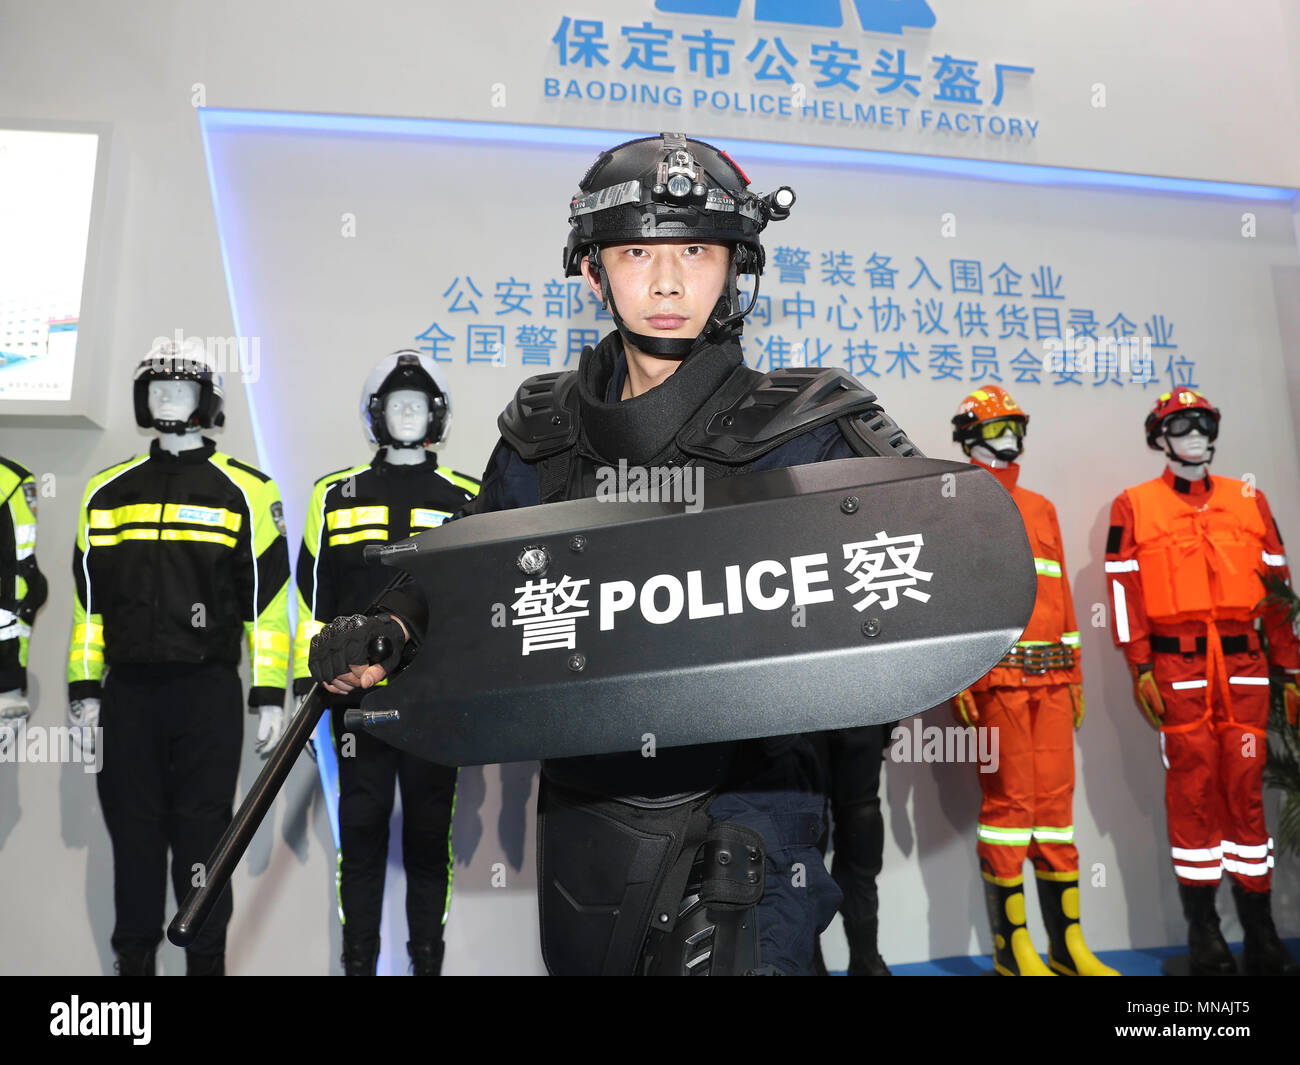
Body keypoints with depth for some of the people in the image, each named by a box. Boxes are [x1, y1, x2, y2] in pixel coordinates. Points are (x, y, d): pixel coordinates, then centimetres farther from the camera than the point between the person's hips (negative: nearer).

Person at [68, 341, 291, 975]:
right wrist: (84, 689, 10)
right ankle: (133, 960, 25)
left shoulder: (245, 491, 1)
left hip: (208, 691, -3)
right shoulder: (108, 492, 12)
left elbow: (267, 599, -2)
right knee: (134, 836, 11)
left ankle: (207, 962, 17)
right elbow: (89, 599, 15)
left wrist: (270, 695, -5)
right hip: (127, 688, 3)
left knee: (202, 837, 4)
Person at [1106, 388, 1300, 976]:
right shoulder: (1133, 506, 4)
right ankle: (1203, 933, 13)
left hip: (1243, 665, 3)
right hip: (1177, 665, -3)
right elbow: (1125, 590, -2)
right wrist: (1140, 669, -8)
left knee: (1244, 786, 5)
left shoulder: (1249, 501, 14)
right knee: (1192, 789, 1)